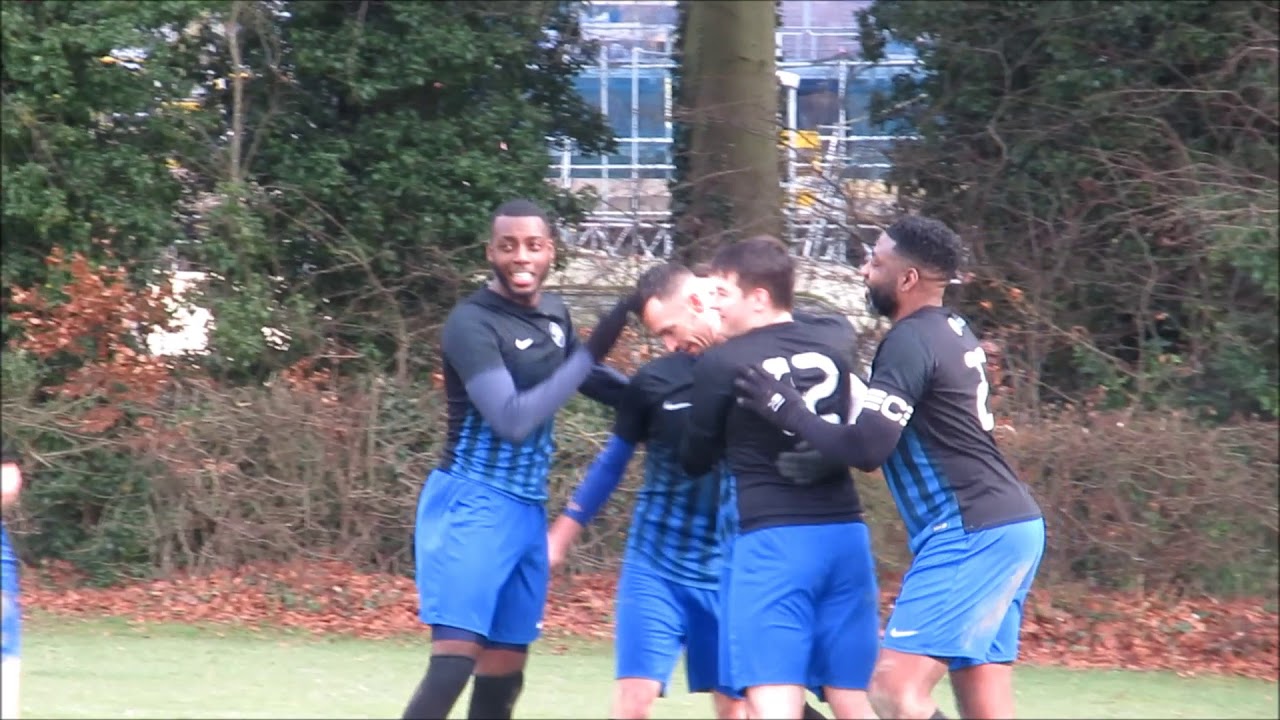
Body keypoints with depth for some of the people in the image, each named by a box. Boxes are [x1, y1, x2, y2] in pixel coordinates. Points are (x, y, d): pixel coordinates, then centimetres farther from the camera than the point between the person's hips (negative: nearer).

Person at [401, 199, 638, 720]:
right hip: (471, 506, -8)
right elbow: (513, 419, -27)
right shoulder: (472, 323, -17)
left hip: (528, 511, 8)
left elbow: (585, 379, 27)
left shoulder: (554, 313, 7)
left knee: (504, 673, 10)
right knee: (454, 661, -18)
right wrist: (592, 352, -25)